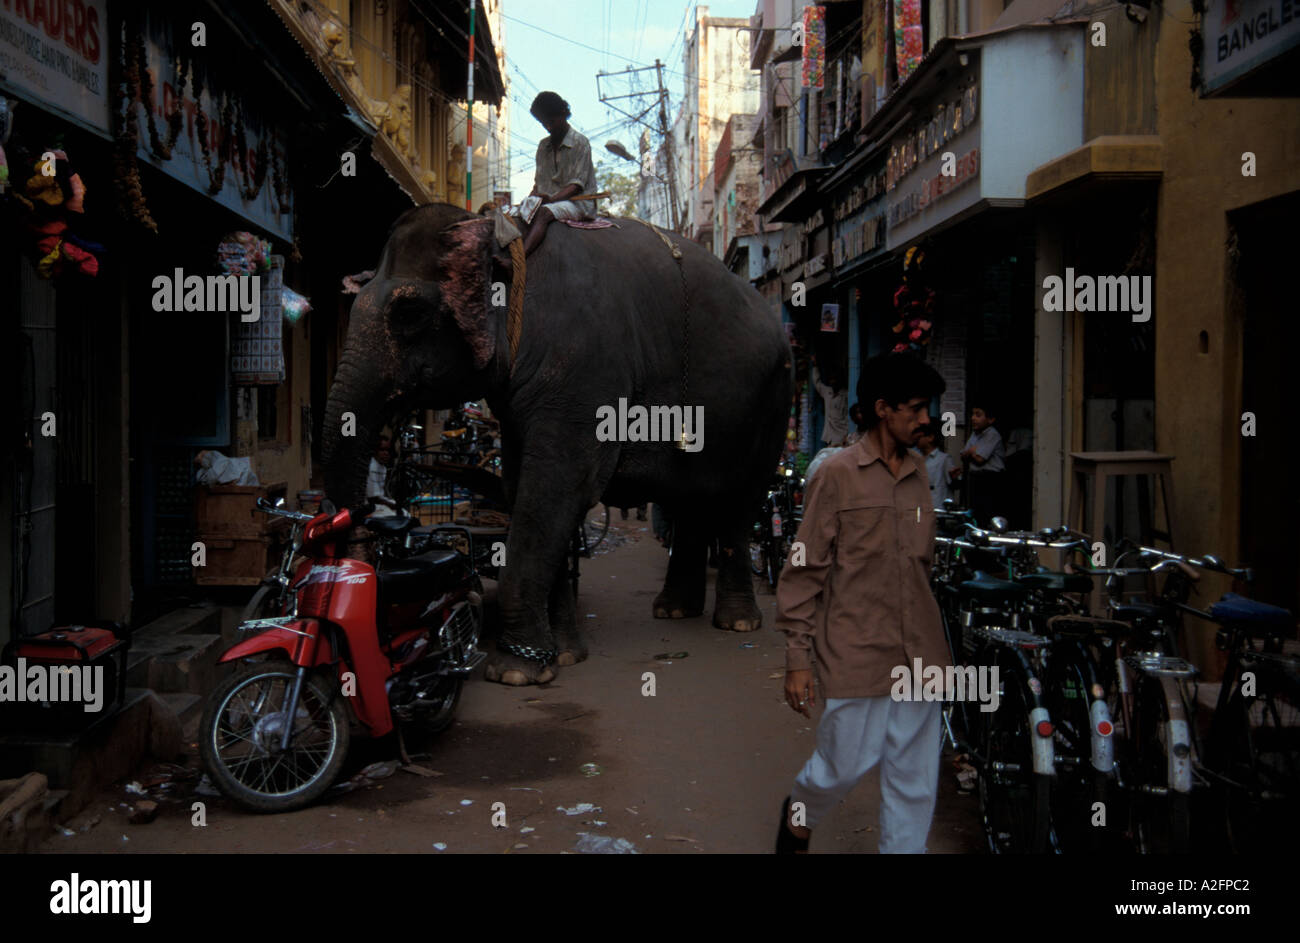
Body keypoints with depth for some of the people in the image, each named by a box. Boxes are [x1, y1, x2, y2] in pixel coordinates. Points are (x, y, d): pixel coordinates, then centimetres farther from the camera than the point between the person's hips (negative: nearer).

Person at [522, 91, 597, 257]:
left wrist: (551, 198, -25)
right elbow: (538, 181, 17)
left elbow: (577, 184, -11)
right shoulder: (543, 146, 18)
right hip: (549, 201, 7)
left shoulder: (580, 143, -2)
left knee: (545, 212, -36)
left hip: (577, 202, -7)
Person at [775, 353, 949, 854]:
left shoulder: (918, 477, 11)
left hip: (919, 655, 5)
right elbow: (803, 571, -7)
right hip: (857, 654, -5)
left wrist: (932, 644, 18)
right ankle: (799, 816, 34)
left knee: (915, 777, 9)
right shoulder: (837, 475, -7)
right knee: (845, 766, 4)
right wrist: (797, 660, -10)